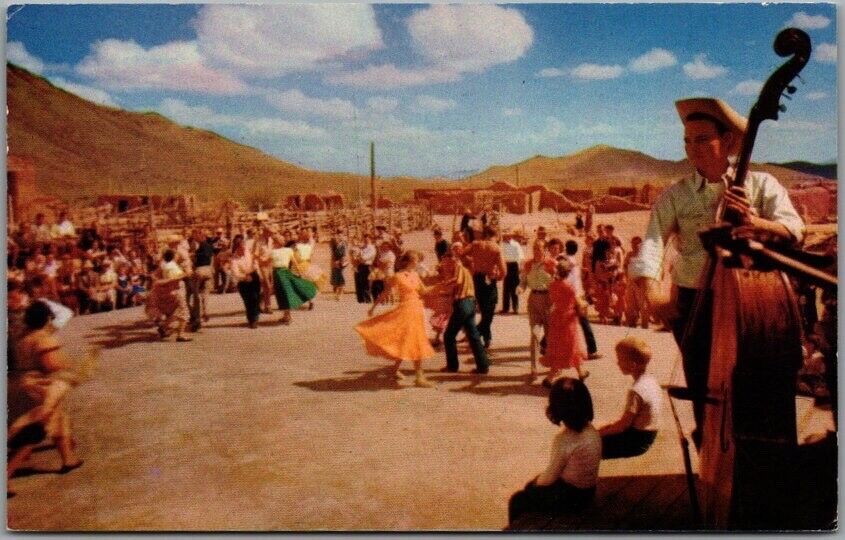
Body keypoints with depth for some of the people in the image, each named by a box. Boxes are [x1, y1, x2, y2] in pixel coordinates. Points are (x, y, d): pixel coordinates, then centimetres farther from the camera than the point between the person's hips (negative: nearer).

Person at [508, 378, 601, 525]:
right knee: (531, 487, 28)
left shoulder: (564, 439, -30)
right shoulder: (591, 431, -6)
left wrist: (536, 483, 4)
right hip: (587, 492, 8)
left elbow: (549, 477, -18)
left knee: (517, 501, 14)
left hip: (569, 497, -8)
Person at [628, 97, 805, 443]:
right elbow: (651, 243, -14)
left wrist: (757, 224, -30)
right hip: (694, 304, 0)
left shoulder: (761, 185, 3)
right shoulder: (675, 196, 0)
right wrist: (652, 294, -29)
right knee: (703, 384, 6)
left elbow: (795, 230, -10)